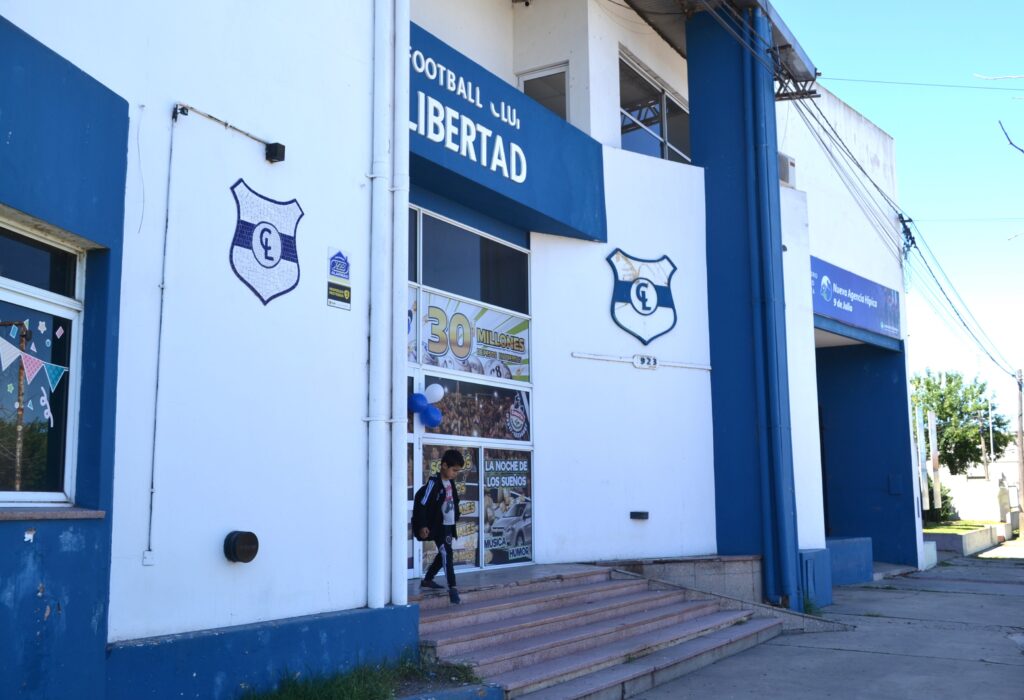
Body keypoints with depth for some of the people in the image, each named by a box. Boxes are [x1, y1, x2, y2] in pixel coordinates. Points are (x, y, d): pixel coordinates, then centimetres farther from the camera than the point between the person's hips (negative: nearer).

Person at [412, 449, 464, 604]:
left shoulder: (450, 482, 9)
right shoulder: (434, 482, -16)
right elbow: (422, 503, -17)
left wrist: (455, 518, 19)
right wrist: (422, 526, -19)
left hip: (448, 525, 9)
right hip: (438, 526, -9)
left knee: (444, 554, 16)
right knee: (447, 554, -14)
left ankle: (427, 580, 30)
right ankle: (452, 588, -14)